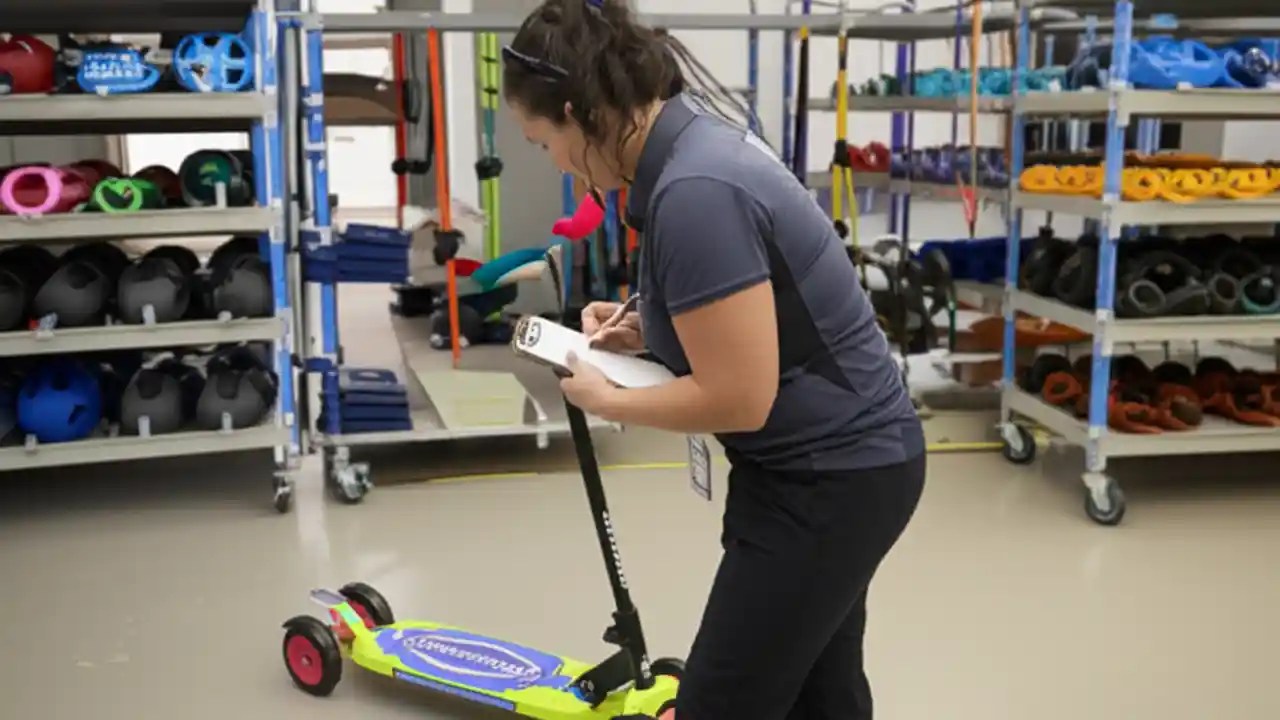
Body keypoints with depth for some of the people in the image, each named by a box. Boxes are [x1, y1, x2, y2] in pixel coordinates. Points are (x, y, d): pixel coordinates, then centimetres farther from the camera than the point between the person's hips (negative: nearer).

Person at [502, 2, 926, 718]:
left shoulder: (694, 192, -27)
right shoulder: (698, 139, 4)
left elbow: (737, 398, -25)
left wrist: (603, 399, -11)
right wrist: (644, 331, 4)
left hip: (829, 478, -10)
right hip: (837, 462, 10)